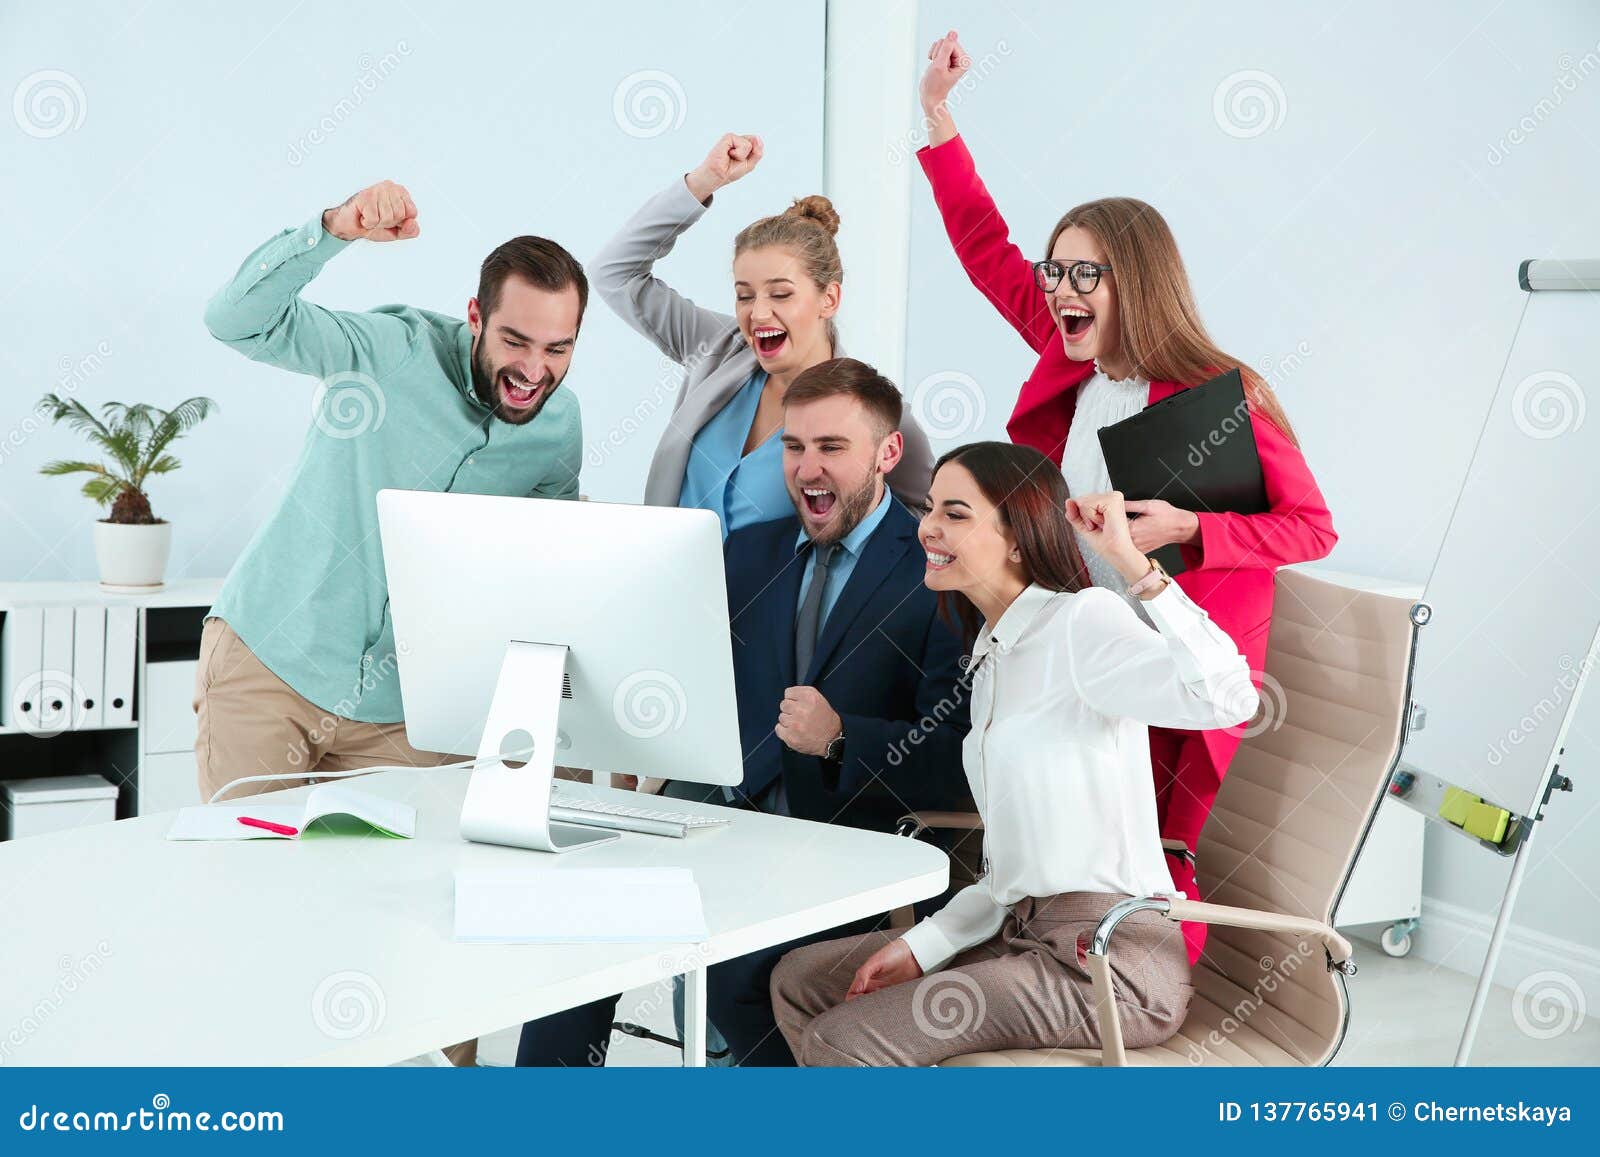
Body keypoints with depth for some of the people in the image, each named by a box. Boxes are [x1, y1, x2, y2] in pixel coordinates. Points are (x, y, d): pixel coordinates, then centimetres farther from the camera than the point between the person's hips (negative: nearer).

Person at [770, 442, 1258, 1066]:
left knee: (838, 1044, -16)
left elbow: (1226, 697, -30)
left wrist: (1133, 563, -28)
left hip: (1110, 965, -9)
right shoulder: (992, 655, 17)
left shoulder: (1081, 618, -11)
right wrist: (920, 947, 7)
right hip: (1027, 937, 9)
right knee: (799, 978, 13)